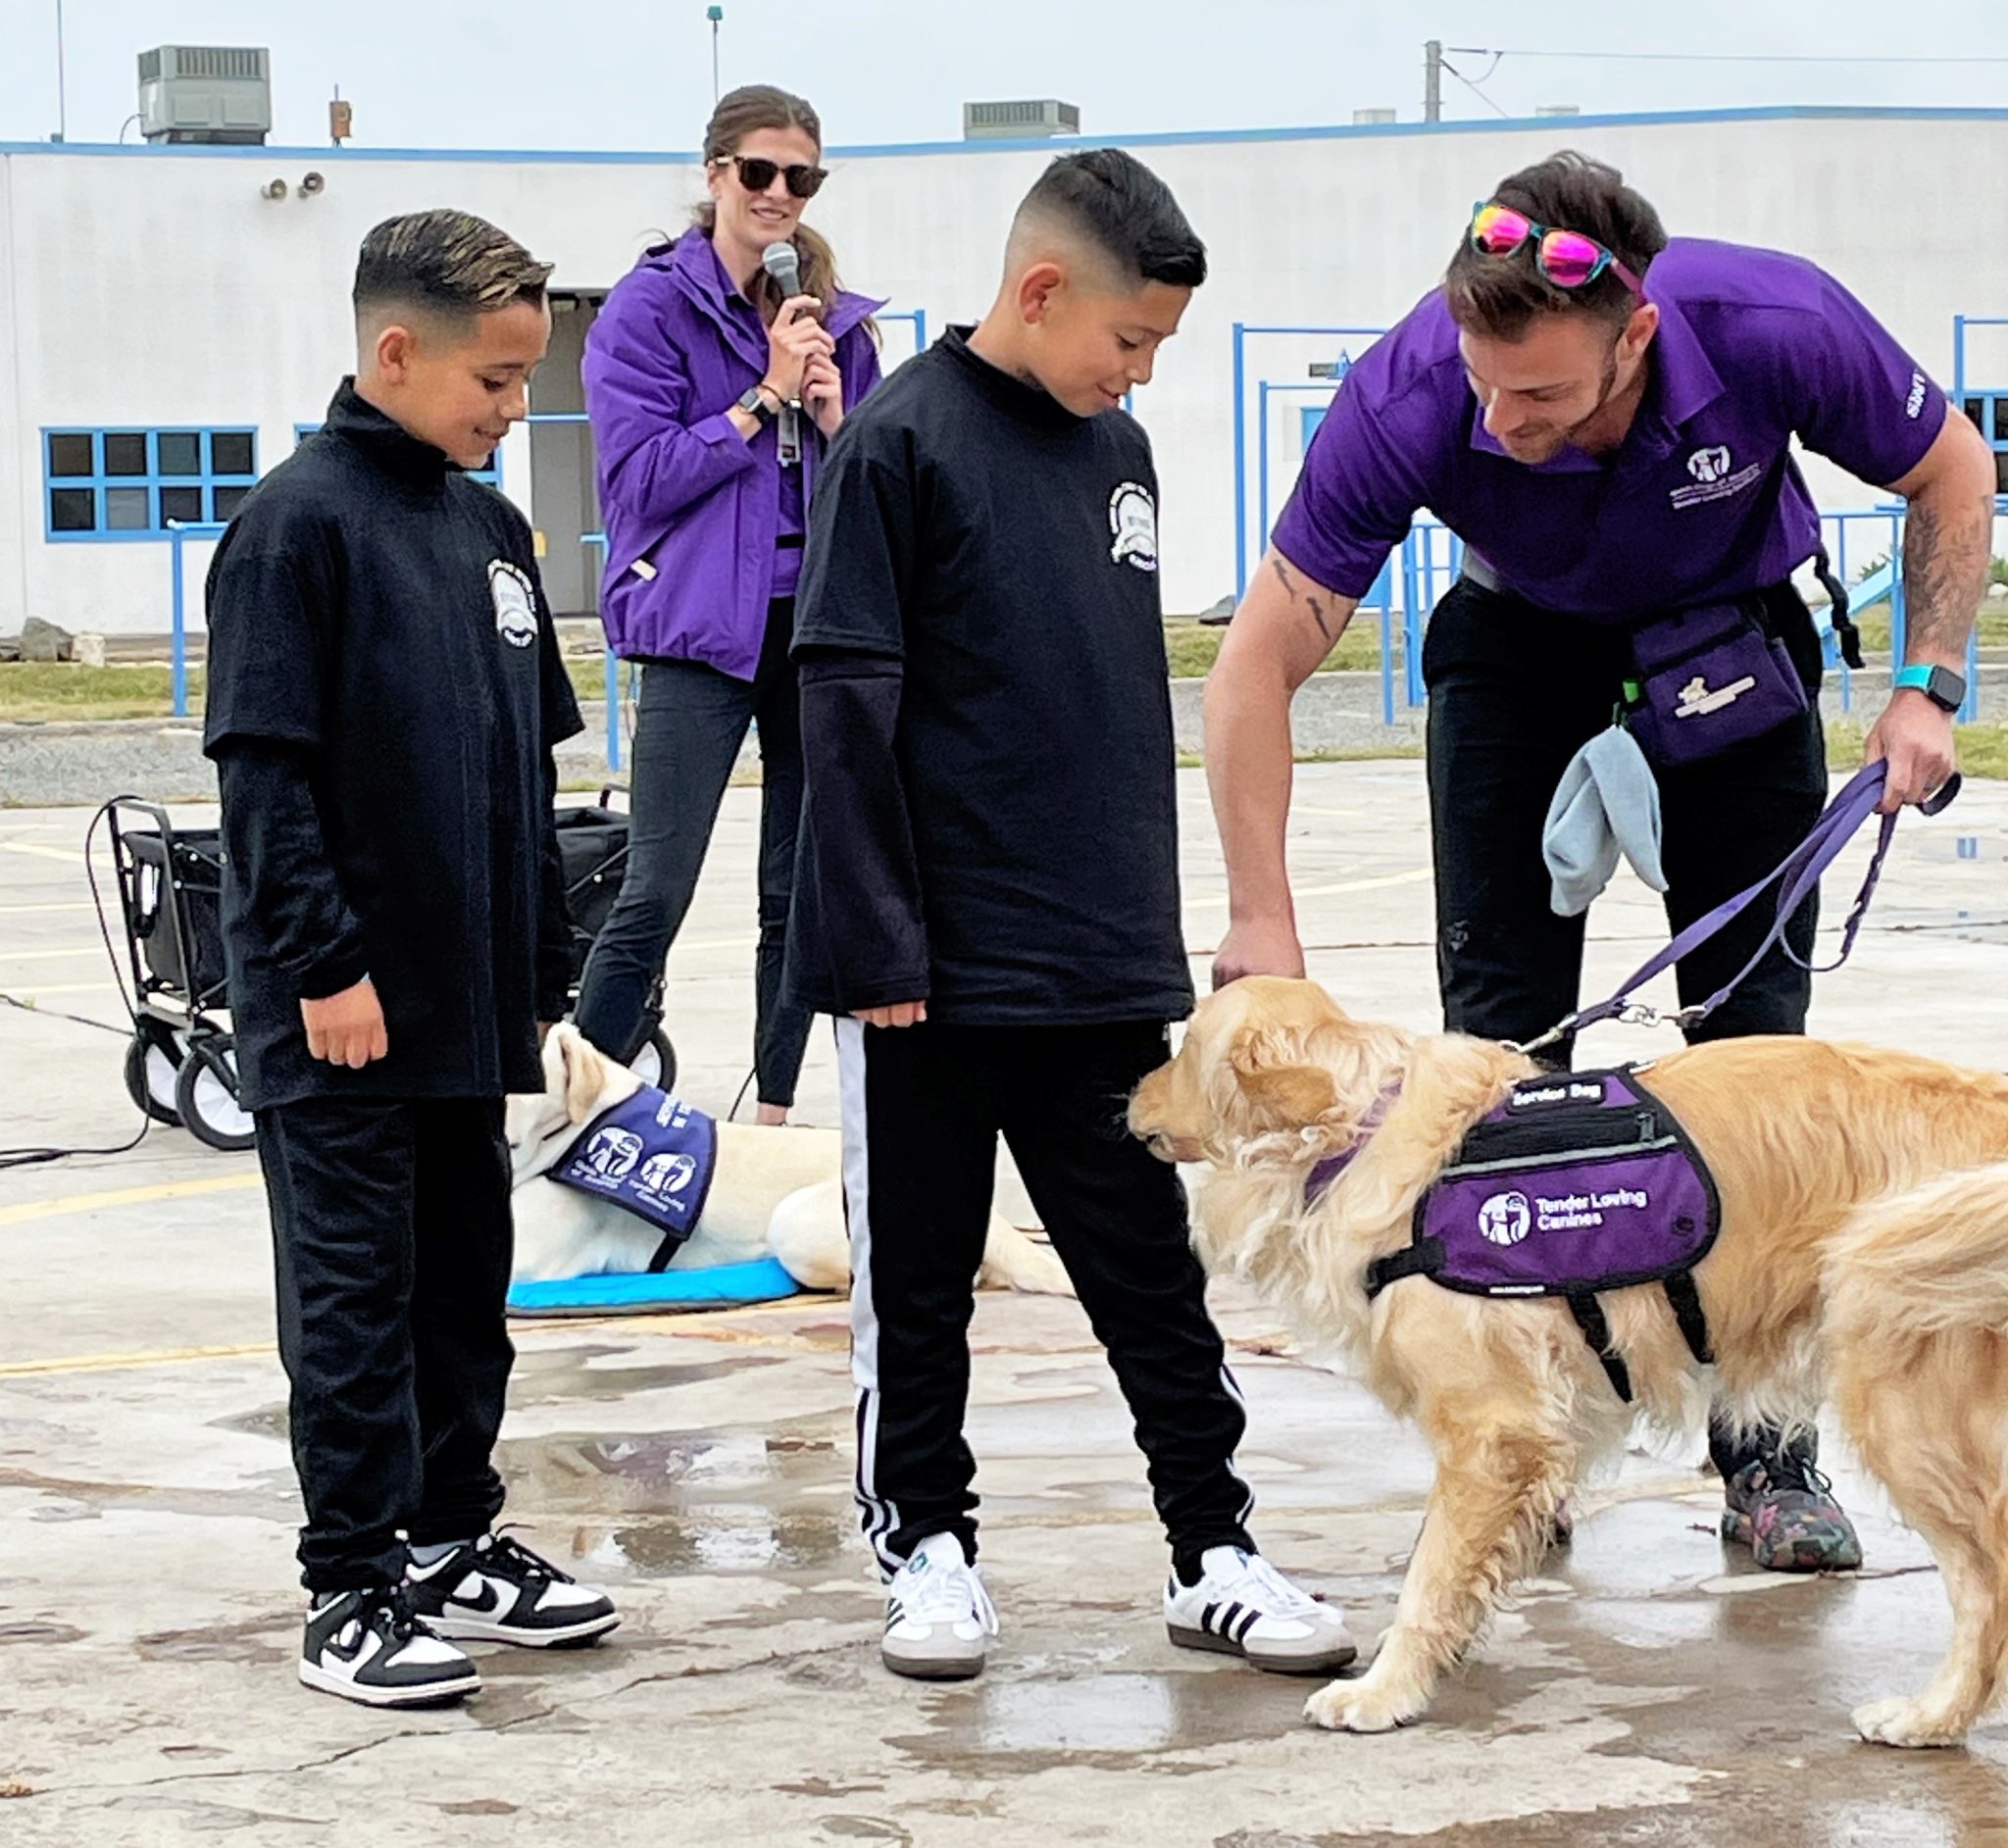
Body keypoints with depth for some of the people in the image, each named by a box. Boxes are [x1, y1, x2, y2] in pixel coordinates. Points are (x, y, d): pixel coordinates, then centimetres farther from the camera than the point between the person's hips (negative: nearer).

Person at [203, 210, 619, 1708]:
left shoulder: (488, 524, 11)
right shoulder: (299, 520, -12)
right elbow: (263, 767, -14)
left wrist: (541, 964, 17)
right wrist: (324, 961, -17)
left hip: (469, 995, 7)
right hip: (343, 1008, -7)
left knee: (469, 1277, 15)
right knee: (355, 1293, -1)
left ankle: (454, 1540, 27)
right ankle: (355, 1591, 6)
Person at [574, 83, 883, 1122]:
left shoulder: (839, 322, 11)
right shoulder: (650, 307, -2)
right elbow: (641, 477, -10)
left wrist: (836, 420, -5)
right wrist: (765, 397, -12)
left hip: (817, 625, 5)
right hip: (702, 628, -5)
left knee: (801, 896, 8)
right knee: (655, 898, -11)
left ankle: (775, 1117, 17)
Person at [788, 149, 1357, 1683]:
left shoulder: (1118, 451, 10)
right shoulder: (903, 442, -10)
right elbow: (848, 703, -12)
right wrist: (877, 947, -15)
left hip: (1104, 965, 6)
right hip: (935, 971, -5)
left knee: (1150, 1264, 9)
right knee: (920, 1271, 7)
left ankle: (1213, 1548, 16)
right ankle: (925, 1543, 19)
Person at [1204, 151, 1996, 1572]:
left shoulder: (1778, 327, -35)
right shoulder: (1410, 400, -35)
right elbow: (1262, 660, -27)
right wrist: (1262, 922, -29)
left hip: (1737, 638, 0)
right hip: (1523, 644, 0)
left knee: (1754, 1033, -4)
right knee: (1501, 1034, -5)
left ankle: (1769, 1454, 2)